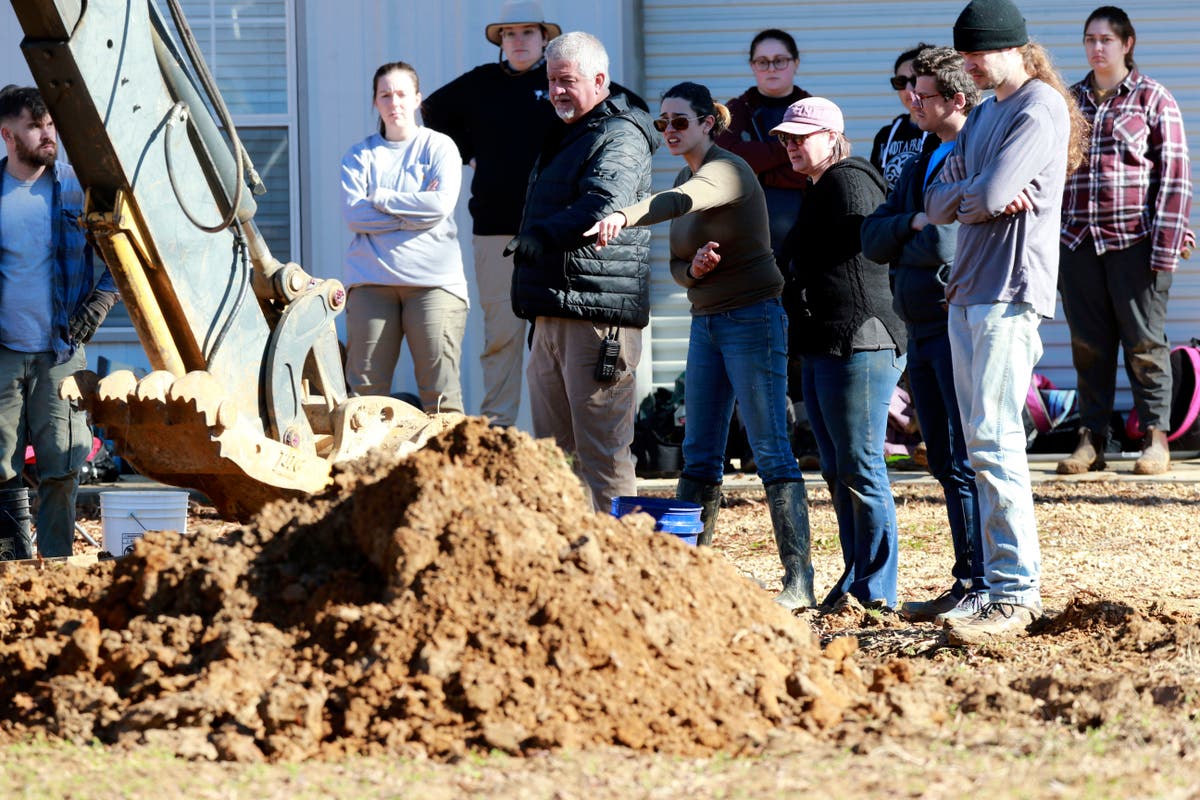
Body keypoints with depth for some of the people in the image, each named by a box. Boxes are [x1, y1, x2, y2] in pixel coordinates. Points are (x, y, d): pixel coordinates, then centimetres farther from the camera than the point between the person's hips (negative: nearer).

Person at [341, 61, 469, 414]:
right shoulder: (360, 155, 13)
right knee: (366, 388, -2)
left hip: (432, 279, -2)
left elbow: (441, 205, -8)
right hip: (371, 279, 2)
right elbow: (353, 213, -2)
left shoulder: (439, 147, 8)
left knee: (439, 389, -6)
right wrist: (415, 208, -7)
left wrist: (381, 198, -2)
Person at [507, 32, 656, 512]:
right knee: (550, 448, 13)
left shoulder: (620, 136, -9)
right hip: (551, 314, 10)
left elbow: (605, 204, -26)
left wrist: (543, 235, -20)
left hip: (598, 315, -10)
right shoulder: (562, 137, 22)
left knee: (602, 453, -9)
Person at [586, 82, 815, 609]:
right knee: (698, 454, 8)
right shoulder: (685, 177, 13)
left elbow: (678, 202, -35)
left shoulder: (727, 170, -13)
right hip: (705, 322, 9)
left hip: (752, 317, -9)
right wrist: (693, 270, -10)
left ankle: (799, 579, -11)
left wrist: (624, 217, -54)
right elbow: (677, 264, 15)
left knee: (771, 450, -10)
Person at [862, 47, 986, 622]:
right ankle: (967, 585, 16)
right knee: (945, 461, 11)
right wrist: (914, 224, -5)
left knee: (969, 461, -9)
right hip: (921, 328, 9)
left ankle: (986, 586, -6)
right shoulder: (920, 166, 20)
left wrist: (905, 244, -5)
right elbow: (872, 239, 12)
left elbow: (943, 244, -21)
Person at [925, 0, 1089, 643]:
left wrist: (962, 198, 2)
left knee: (994, 442, -14)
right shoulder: (983, 115, 20)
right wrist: (977, 196, -6)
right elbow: (937, 203, 14)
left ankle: (1015, 596, -15)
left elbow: (992, 194, -19)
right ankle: (1002, 584, 12)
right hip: (966, 293, 9)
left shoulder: (1040, 107, -9)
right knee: (982, 446, 9)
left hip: (1011, 292, -9)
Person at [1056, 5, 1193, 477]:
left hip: (1134, 243, -4)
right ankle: (1091, 440, 9)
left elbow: (1174, 174, -2)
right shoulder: (1070, 101, 14)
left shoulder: (1153, 99, 2)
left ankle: (1156, 439, 5)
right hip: (1078, 243, 4)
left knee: (1144, 342, 0)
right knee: (1088, 344, 5)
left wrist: (1166, 246, -10)